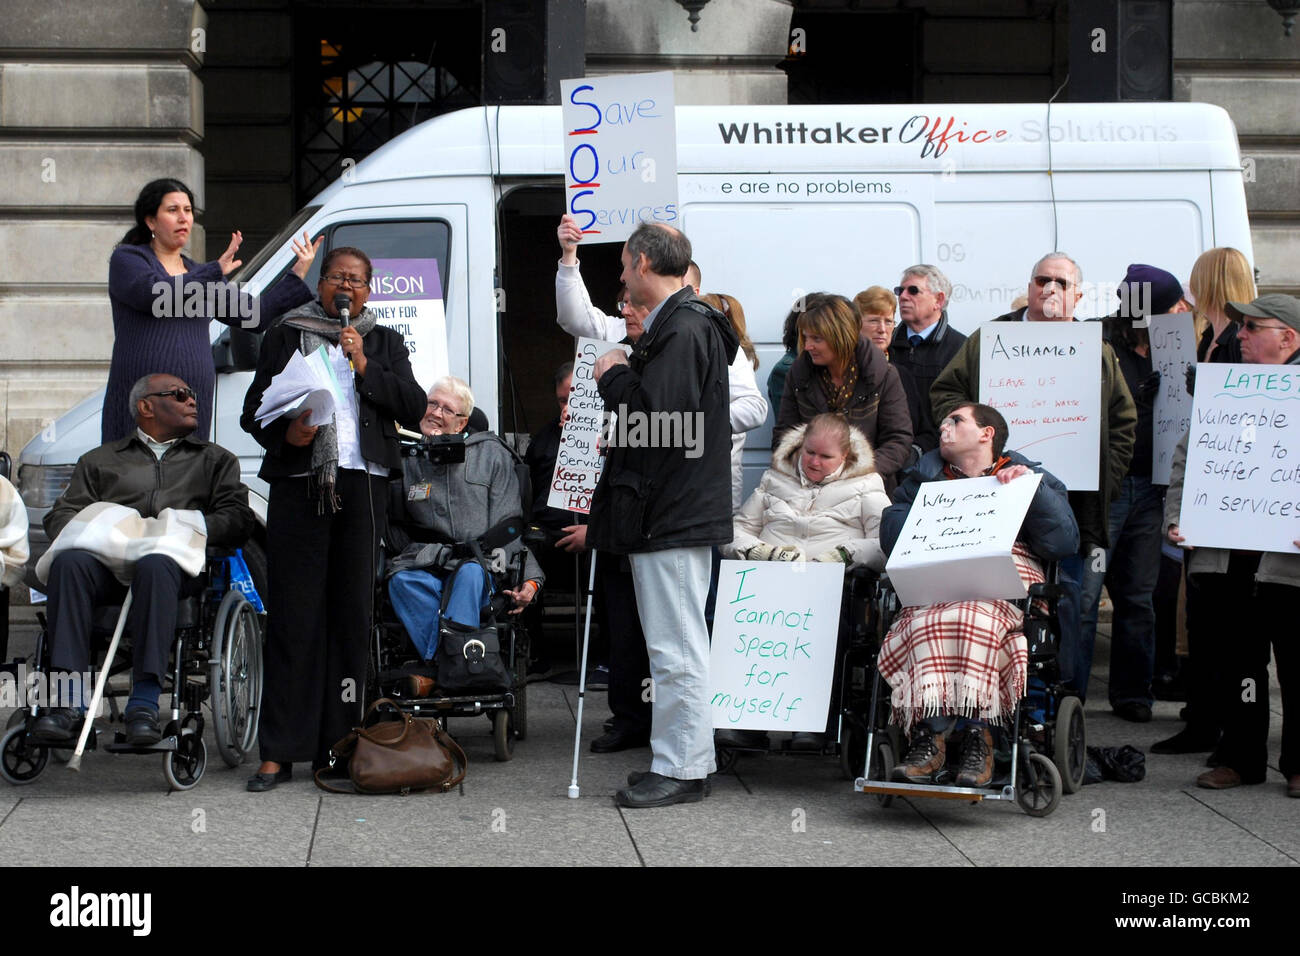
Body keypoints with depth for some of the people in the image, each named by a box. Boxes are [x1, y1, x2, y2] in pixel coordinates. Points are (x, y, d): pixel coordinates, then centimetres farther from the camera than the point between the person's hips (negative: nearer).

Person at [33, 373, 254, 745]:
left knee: (155, 565, -40)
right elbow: (60, 515, 19)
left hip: (179, 561, -1)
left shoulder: (215, 459, 29)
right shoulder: (100, 460, 31)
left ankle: (145, 702, -46)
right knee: (69, 563, -35)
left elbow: (237, 520, 12)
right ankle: (69, 700, -41)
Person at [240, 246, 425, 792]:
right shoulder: (286, 336, 15)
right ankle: (280, 753, -3)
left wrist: (365, 367, -4)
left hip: (362, 487, 1)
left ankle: (338, 746, 7)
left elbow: (414, 410, 6)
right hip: (299, 485, -1)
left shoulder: (385, 343, 18)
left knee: (351, 615, 0)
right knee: (294, 616, -5)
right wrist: (285, 434, -9)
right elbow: (253, 411, 11)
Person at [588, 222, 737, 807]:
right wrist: (622, 374, 13)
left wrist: (615, 376, -11)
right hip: (668, 511, 11)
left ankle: (680, 770, 0)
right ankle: (687, 758, 23)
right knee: (676, 644, 15)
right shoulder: (672, 325, 18)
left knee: (676, 647, -5)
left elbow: (660, 414, -26)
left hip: (672, 516, -11)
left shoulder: (683, 330, -16)